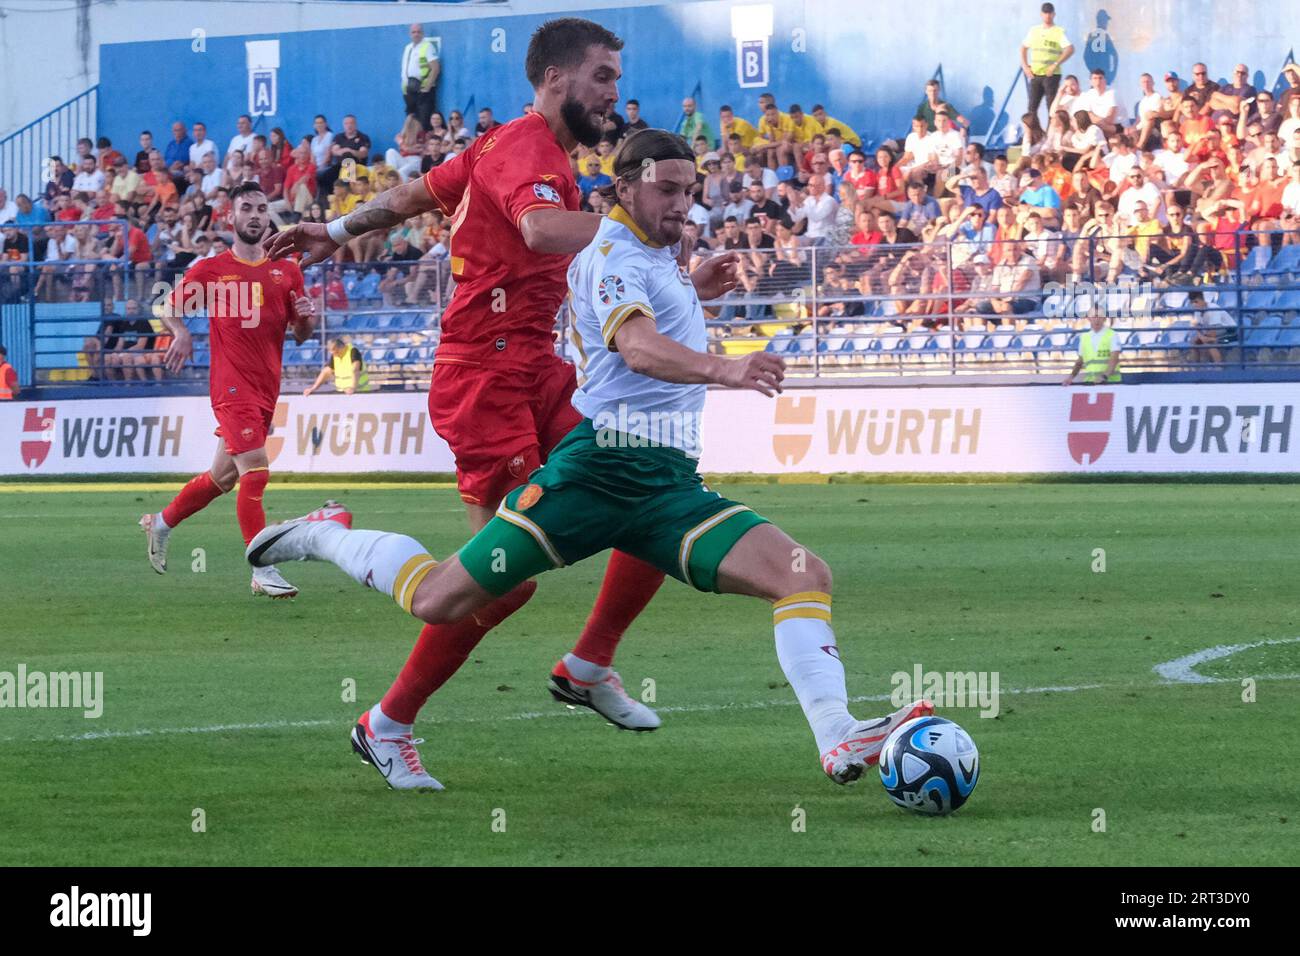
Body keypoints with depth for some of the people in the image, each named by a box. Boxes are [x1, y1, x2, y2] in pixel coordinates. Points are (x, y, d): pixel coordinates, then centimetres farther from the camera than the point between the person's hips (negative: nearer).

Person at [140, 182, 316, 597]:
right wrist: (181, 333, -7)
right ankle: (263, 572, -15)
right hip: (233, 387, -6)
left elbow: (300, 335, 16)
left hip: (266, 390, 6)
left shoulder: (286, 271, 11)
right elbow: (171, 306, 14)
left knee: (223, 477, 14)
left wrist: (304, 317, -7)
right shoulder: (210, 269, 1)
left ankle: (161, 523, 37)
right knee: (256, 472, -17)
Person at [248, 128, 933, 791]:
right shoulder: (613, 256, -6)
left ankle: (839, 741, -24)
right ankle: (327, 538, 23)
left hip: (671, 486, 8)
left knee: (804, 576, -12)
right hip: (600, 465, -8)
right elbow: (637, 347, -31)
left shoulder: (657, 258, 20)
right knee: (442, 600, -6)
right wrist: (721, 370, -45)